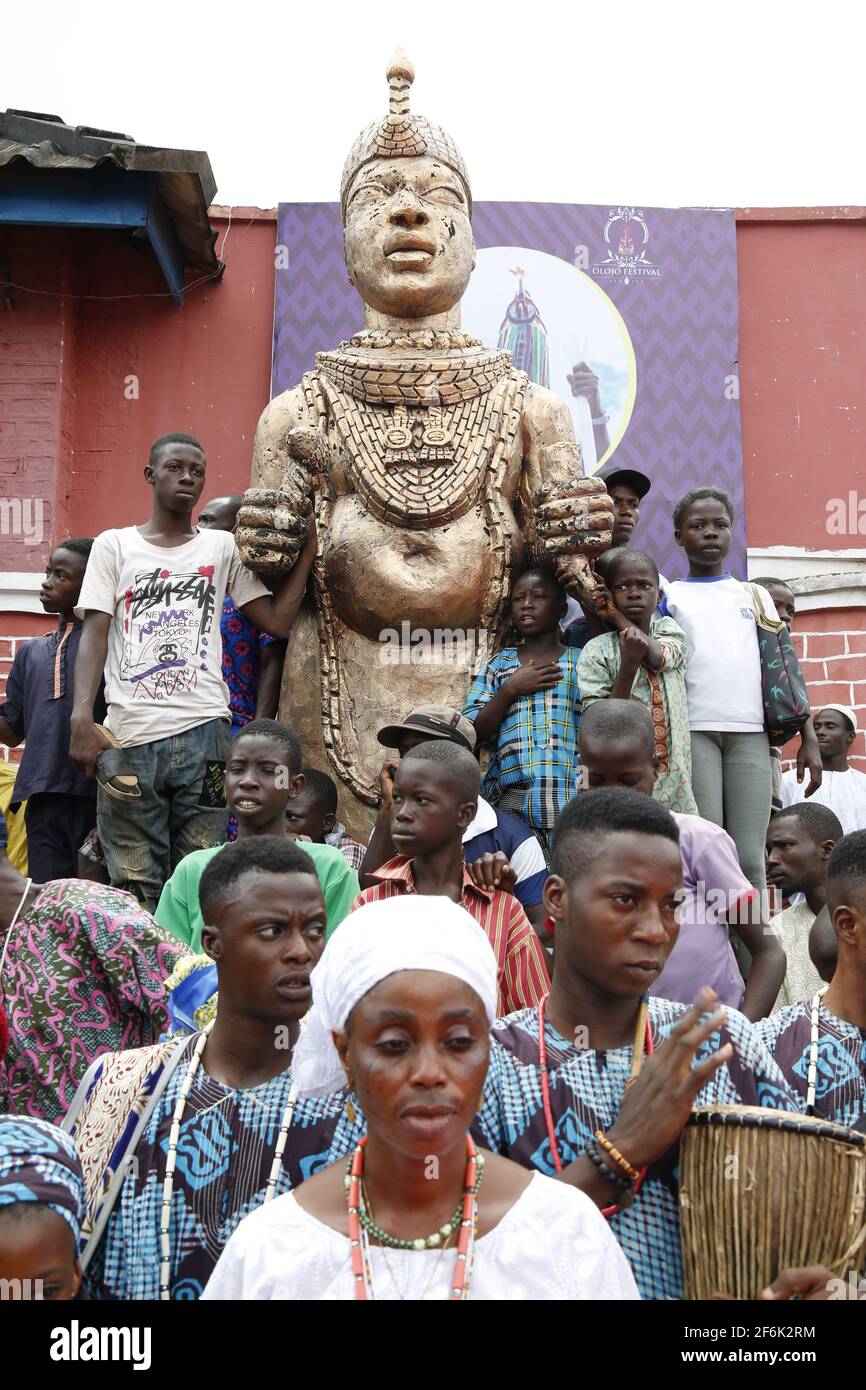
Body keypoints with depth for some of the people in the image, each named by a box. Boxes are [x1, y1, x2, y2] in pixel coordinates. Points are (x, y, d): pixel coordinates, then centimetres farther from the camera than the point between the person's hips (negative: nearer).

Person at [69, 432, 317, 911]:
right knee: (136, 886, 2)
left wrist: (307, 550, 6)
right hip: (128, 736, 0)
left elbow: (277, 621, 8)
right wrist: (81, 719, -10)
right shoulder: (114, 545, 13)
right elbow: (95, 633, 3)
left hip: (203, 732, 1)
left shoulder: (222, 548, 15)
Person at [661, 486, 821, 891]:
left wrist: (808, 737, 9)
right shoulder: (669, 595, 12)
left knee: (749, 857, -3)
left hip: (750, 733, 2)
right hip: (693, 732, -2)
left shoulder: (755, 595, 18)